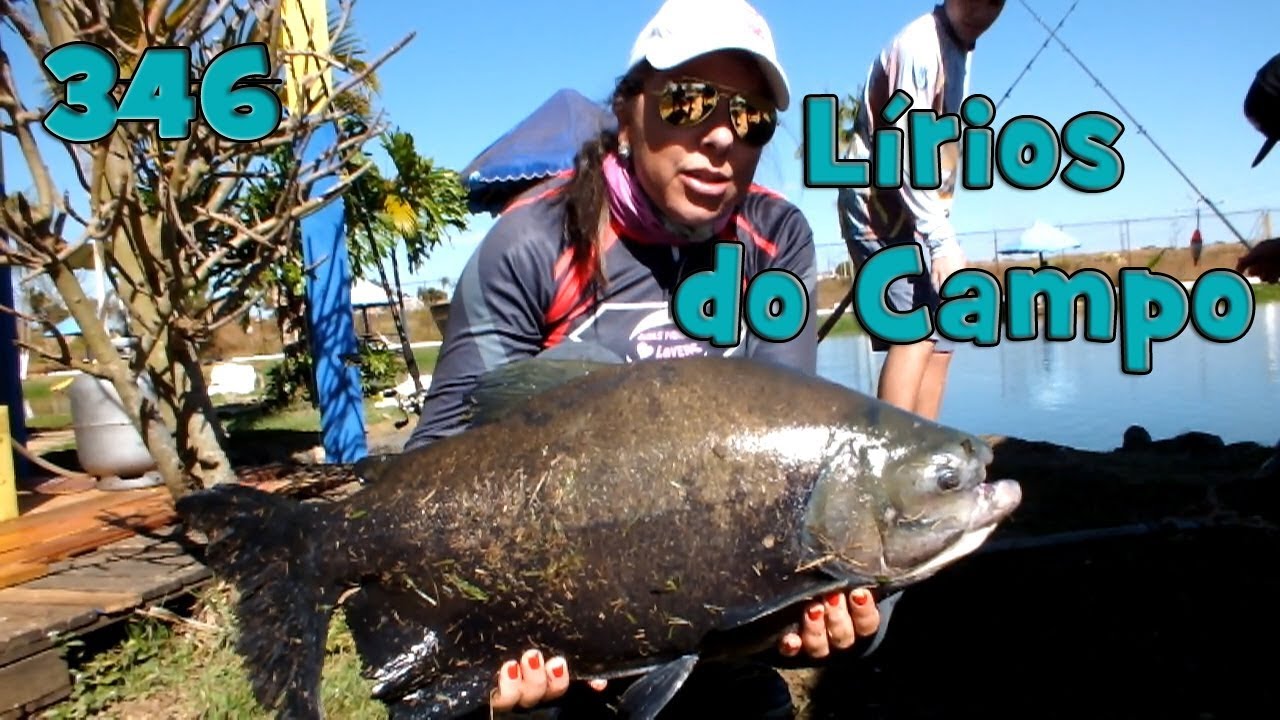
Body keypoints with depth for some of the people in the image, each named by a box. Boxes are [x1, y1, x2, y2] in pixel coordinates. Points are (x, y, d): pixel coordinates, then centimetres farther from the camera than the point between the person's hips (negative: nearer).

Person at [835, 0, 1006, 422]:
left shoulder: (960, 49, 15)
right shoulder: (919, 45, -15)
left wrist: (939, 234, 12)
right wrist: (942, 240, -27)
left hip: (910, 212, 10)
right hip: (879, 208, -10)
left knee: (939, 339, 7)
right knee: (915, 332, -20)